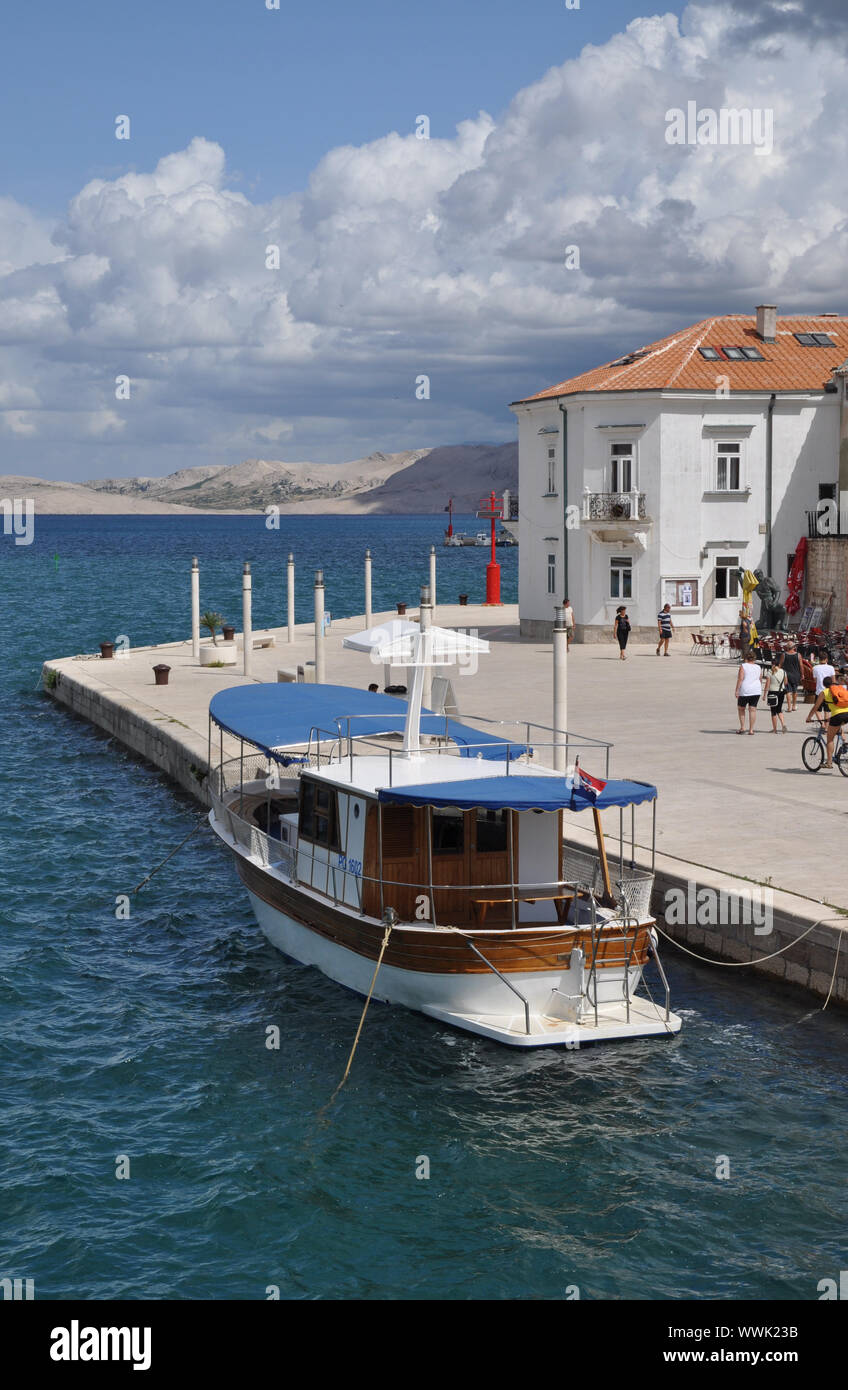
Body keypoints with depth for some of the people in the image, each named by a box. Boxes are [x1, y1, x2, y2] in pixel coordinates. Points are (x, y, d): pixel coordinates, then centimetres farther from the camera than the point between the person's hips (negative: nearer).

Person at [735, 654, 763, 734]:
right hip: (756, 691, 4)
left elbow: (740, 679, -15)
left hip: (745, 691, -4)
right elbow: (760, 680, 13)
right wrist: (759, 690, 25)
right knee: (752, 710, 4)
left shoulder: (743, 666, -7)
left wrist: (737, 690, -14)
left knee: (741, 708, 13)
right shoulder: (758, 668, 8)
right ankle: (751, 729, 1)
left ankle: (742, 727, 8)